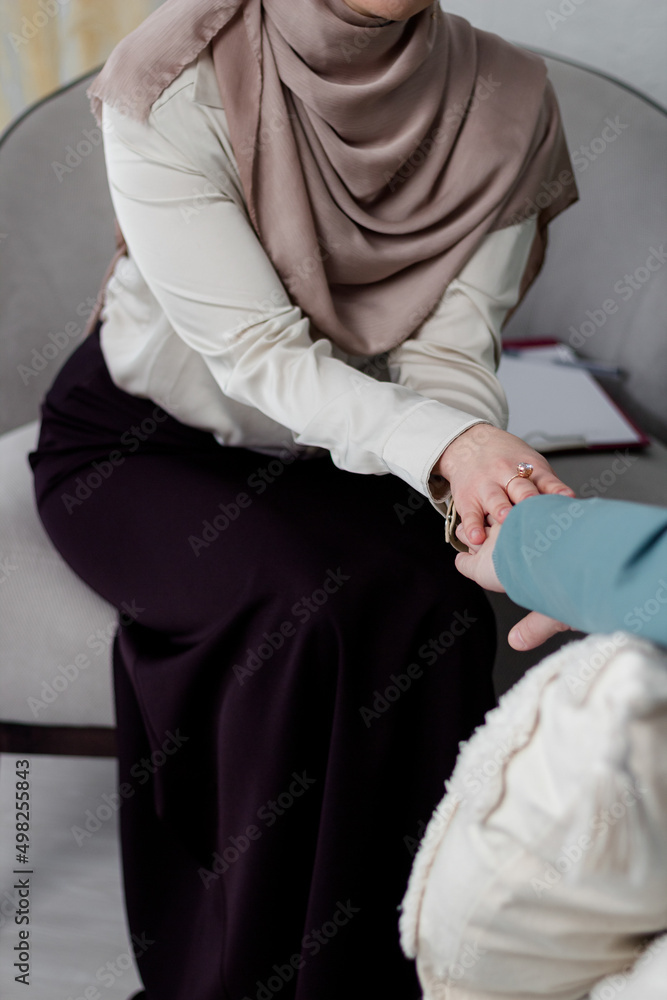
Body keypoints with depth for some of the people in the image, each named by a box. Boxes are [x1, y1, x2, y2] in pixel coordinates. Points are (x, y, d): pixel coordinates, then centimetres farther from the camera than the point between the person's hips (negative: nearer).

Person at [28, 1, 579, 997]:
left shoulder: (504, 103, -12)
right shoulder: (171, 82, -23)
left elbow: (452, 347, -15)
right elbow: (255, 352, -27)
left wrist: (476, 471, -37)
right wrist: (443, 441, -43)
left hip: (336, 454, 3)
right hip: (136, 440, -3)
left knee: (438, 609, -26)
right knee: (308, 613, -30)